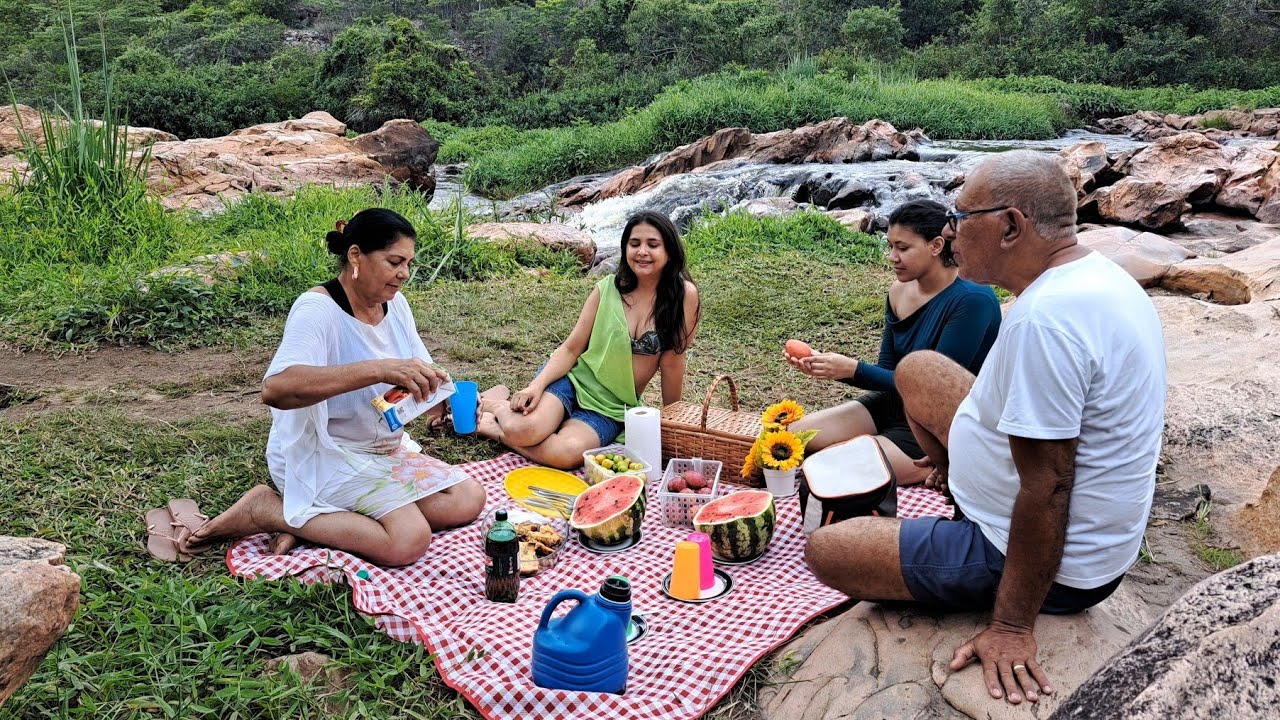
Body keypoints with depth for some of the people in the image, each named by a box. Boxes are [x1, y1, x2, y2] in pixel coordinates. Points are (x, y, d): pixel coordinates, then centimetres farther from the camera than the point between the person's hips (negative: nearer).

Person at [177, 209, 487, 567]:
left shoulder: (394, 302, 2)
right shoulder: (317, 308, -22)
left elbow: (419, 374, 8)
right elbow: (275, 388, -39)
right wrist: (378, 369, -46)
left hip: (385, 449, 9)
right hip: (321, 456, -9)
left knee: (469, 501, -3)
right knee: (410, 539, -25)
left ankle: (312, 517, -5)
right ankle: (267, 511, -9)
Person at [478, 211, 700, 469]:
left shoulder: (683, 294, -10)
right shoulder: (608, 288, -4)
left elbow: (671, 362, -5)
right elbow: (571, 348, -2)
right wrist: (537, 385, -17)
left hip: (613, 409, 0)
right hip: (573, 379, 0)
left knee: (567, 454, -30)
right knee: (523, 430, -29)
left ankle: (496, 430, -4)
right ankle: (500, 404, 6)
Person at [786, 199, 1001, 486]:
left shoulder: (972, 300, -22)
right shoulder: (900, 291, 1)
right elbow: (887, 373, 5)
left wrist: (854, 368, -25)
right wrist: (826, 366, -13)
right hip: (896, 405, 7)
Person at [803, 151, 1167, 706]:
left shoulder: (1044, 318, -32)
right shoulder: (1096, 275, 1)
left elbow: (1047, 487, -30)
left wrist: (1012, 627, -22)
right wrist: (960, 457, 21)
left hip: (1055, 562, -9)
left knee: (823, 549, -4)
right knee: (917, 368, 12)